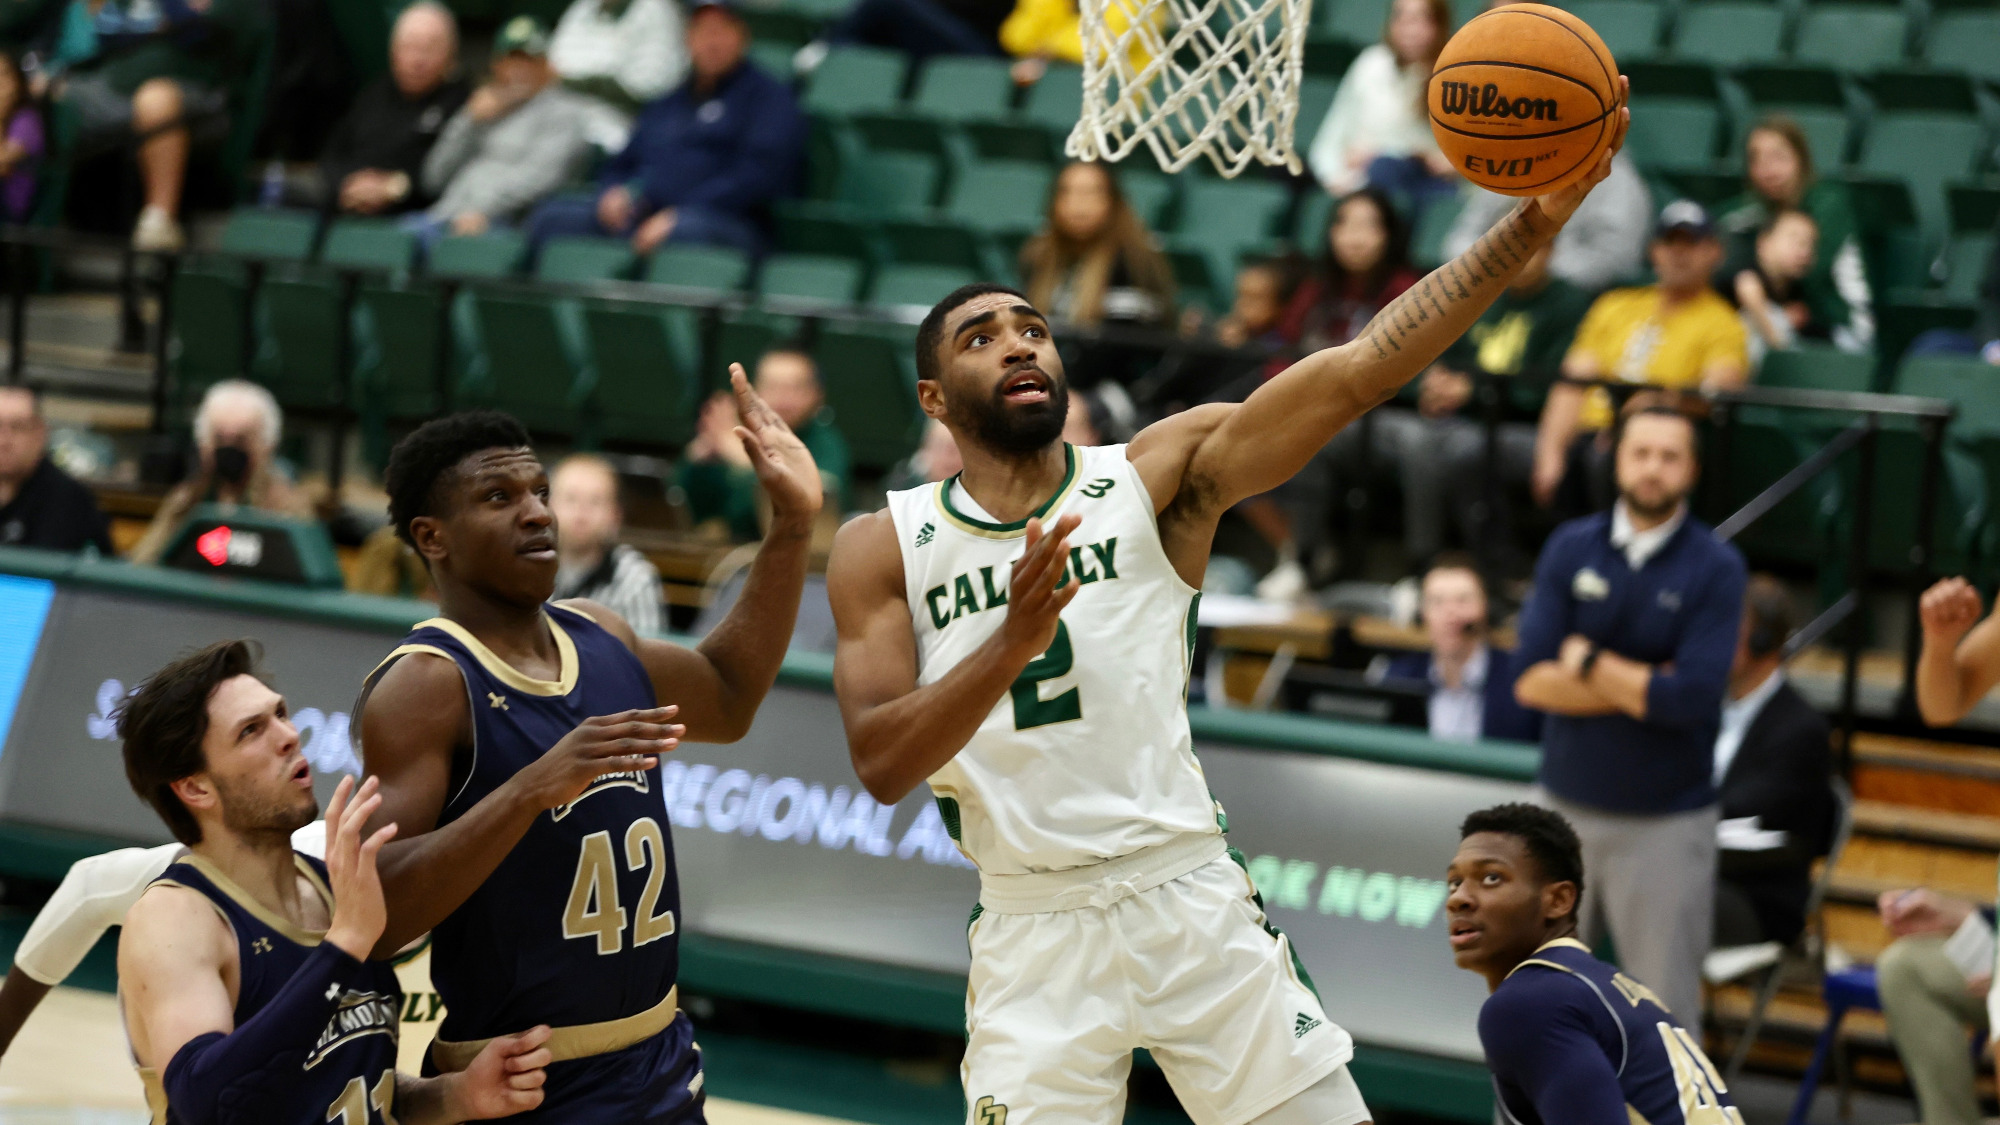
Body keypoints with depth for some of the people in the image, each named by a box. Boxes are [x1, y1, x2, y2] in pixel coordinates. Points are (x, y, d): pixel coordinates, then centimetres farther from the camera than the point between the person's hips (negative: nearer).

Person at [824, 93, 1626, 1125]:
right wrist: (1012, 642, -23)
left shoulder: (1159, 477, 1)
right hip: (1036, 934, -1)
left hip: (1192, 901, 1)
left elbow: (1358, 371, -10)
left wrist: (1532, 224, -21)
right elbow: (880, 767, -8)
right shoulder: (883, 548, 2)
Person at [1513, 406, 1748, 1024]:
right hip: (1564, 805, 3)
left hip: (1667, 820, -3)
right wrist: (1643, 687, -14)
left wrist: (1587, 664, -8)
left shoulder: (1715, 567, -6)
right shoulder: (1569, 549, 2)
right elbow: (1529, 678, -8)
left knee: (1666, 1006, 1)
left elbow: (1692, 698, -17)